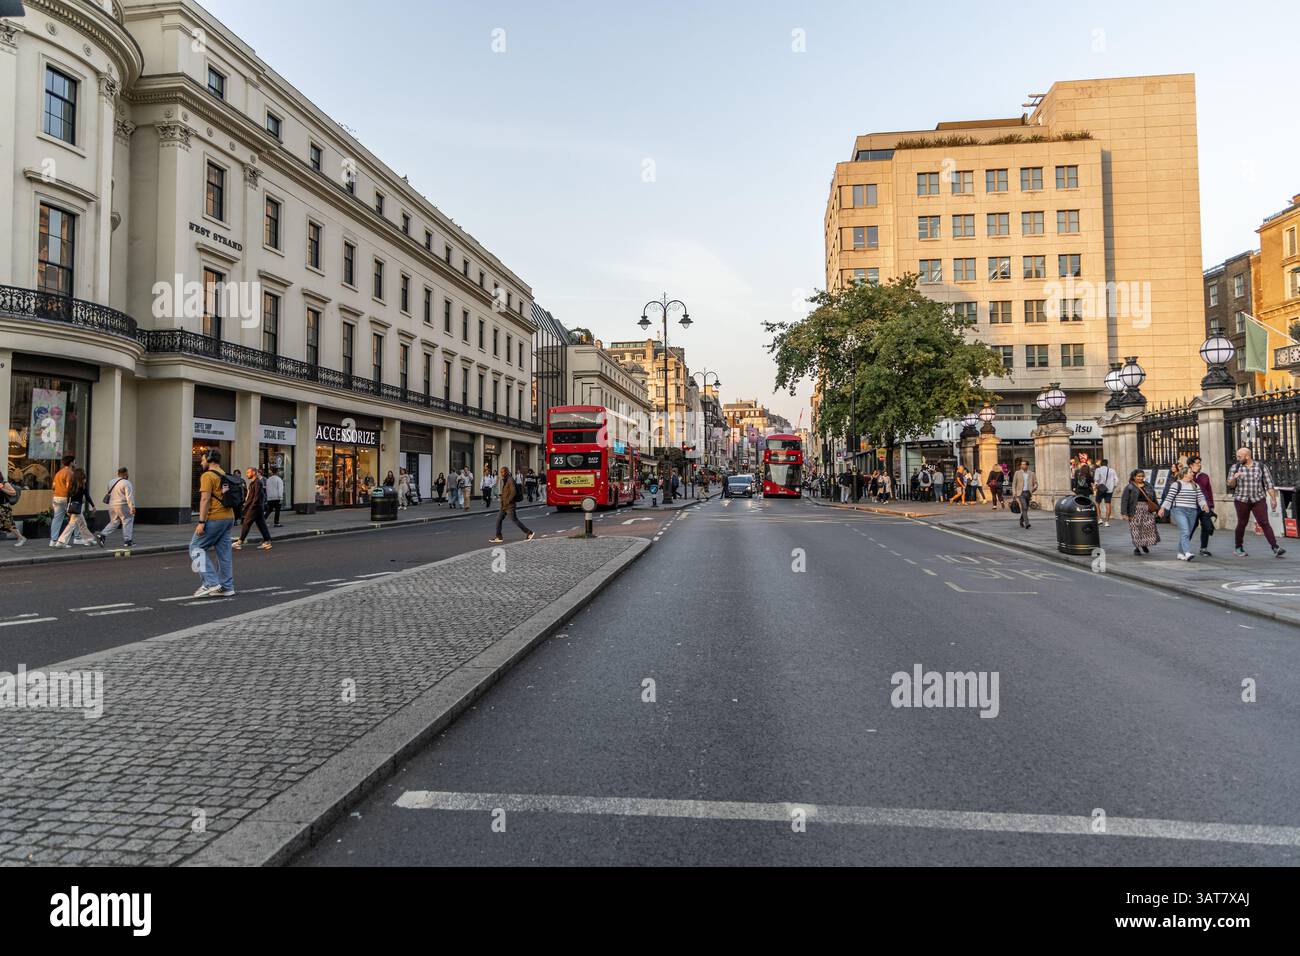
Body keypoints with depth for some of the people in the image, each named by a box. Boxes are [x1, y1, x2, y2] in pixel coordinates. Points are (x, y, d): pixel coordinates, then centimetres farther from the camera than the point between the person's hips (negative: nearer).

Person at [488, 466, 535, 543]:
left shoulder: (510, 480, -15)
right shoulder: (505, 481, 15)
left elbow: (513, 492, -24)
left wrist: (507, 501, -20)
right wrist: (501, 494, 12)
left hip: (509, 506, -10)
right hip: (504, 506, 10)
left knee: (515, 520, -5)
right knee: (498, 519, 6)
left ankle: (529, 533, 3)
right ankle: (498, 537, 10)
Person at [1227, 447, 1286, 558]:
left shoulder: (1261, 467, 0)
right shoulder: (1235, 467, 1)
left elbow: (1269, 484, 1)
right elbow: (1230, 485, 0)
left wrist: (1273, 499, -4)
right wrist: (1234, 478, -20)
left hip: (1258, 500, 0)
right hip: (1241, 501, 0)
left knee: (1264, 523, -7)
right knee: (1242, 524, 6)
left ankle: (1275, 548, -9)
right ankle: (1239, 548, 20)